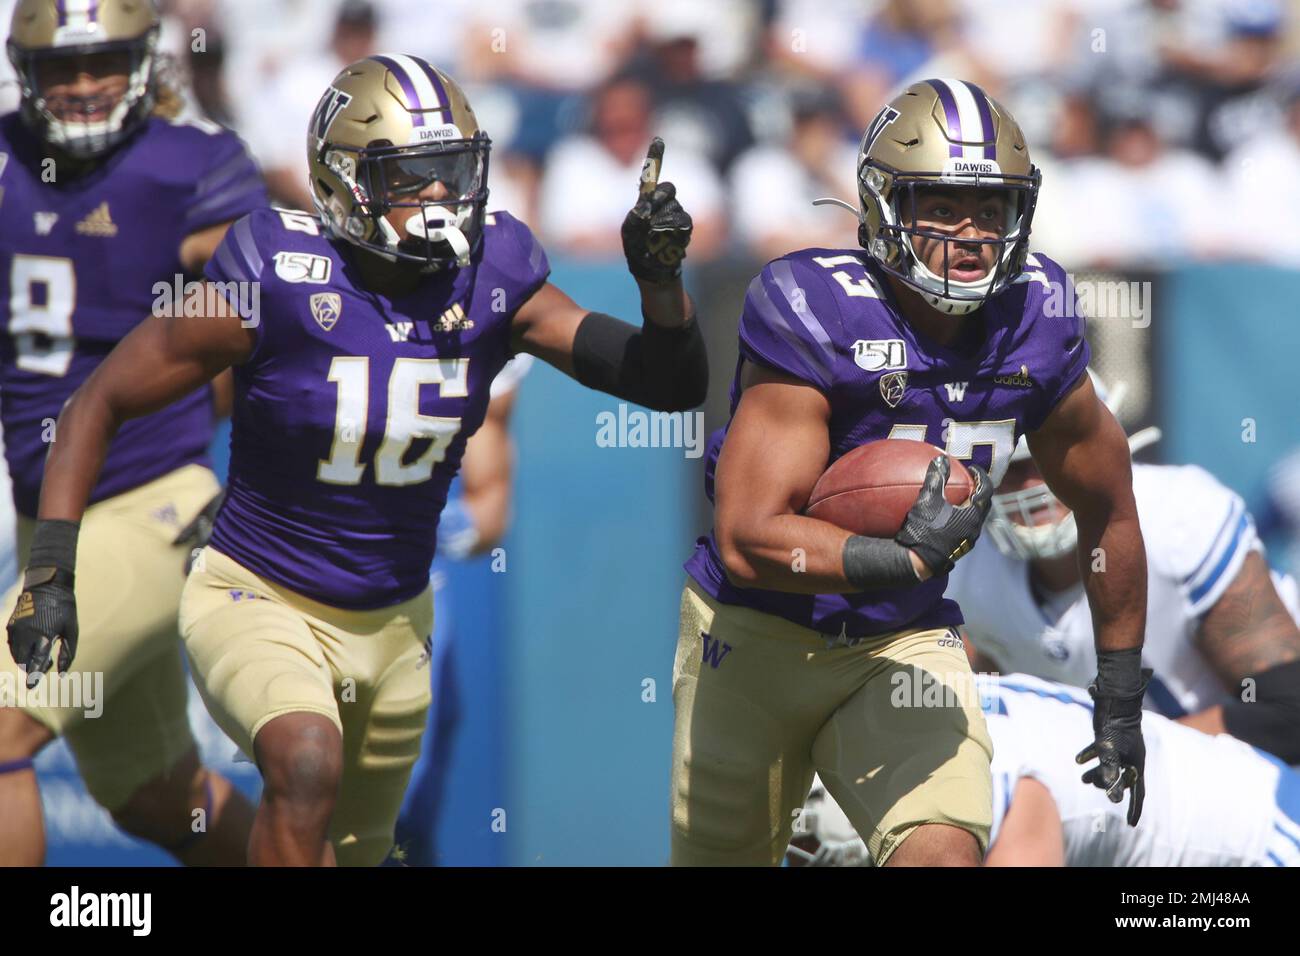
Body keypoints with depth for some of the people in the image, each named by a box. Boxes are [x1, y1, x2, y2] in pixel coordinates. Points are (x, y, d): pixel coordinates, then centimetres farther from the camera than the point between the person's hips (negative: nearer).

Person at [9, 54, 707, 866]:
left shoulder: (491, 282, -9)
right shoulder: (278, 281, -20)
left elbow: (673, 386, -8)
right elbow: (97, 407, -11)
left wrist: (661, 280, -28)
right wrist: (51, 574, -17)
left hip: (392, 624, 5)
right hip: (260, 602, -5)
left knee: (355, 850, 19)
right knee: (308, 764, -35)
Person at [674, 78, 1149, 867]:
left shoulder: (1031, 329, -8)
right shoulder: (816, 318, -23)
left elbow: (1108, 512, 9)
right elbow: (748, 540, -28)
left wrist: (1122, 698, 13)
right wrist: (906, 558, -41)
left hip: (905, 645, 3)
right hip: (758, 639, -3)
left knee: (945, 851, -23)